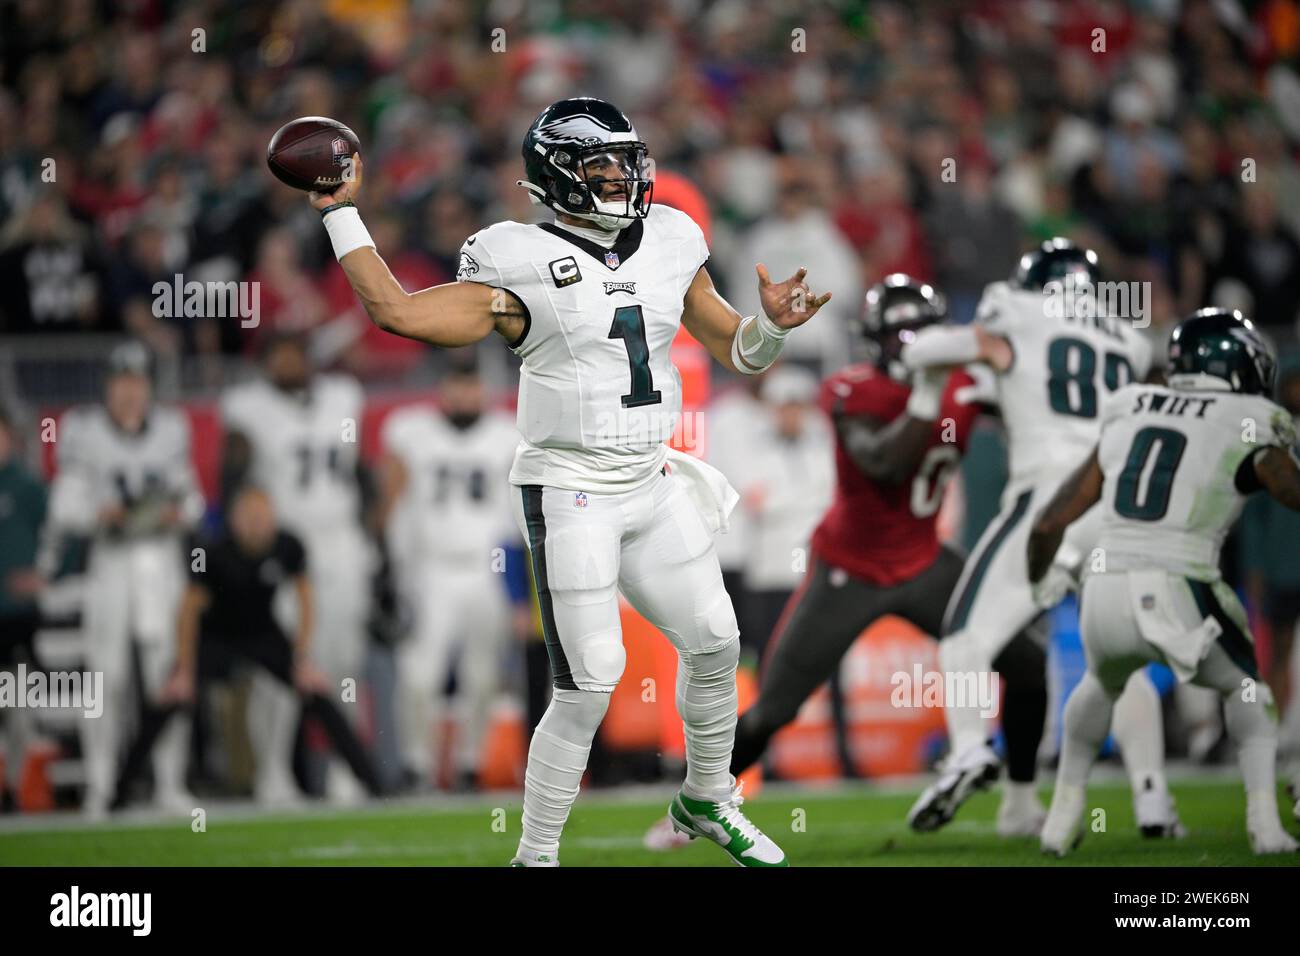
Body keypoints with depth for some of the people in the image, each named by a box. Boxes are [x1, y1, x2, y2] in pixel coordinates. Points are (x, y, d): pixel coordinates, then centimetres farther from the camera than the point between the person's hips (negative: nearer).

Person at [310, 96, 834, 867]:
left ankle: (709, 801, 36)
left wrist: (773, 324, -9)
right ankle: (536, 854, 4)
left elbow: (738, 353, 13)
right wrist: (340, 212, -14)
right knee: (588, 688, -10)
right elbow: (397, 311, -16)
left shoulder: (669, 247, 6)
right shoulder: (522, 269, -11)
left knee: (715, 643, 11)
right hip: (571, 494, -6)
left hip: (654, 485, 6)